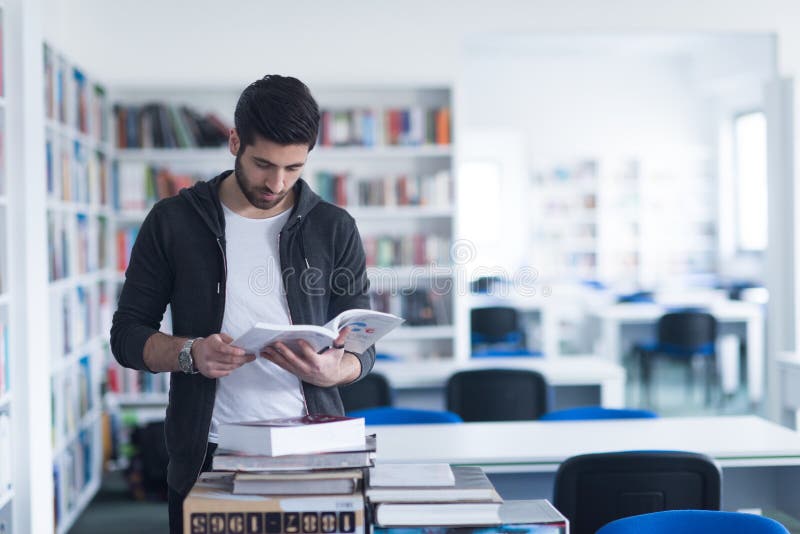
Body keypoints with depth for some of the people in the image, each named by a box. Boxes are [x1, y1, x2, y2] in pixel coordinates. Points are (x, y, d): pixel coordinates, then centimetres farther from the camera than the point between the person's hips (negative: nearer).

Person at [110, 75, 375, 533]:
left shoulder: (335, 229, 3)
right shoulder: (173, 222, 1)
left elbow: (362, 348, 5)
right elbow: (127, 335, 3)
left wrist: (331, 371, -18)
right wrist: (190, 353, -17)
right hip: (208, 457, 0)